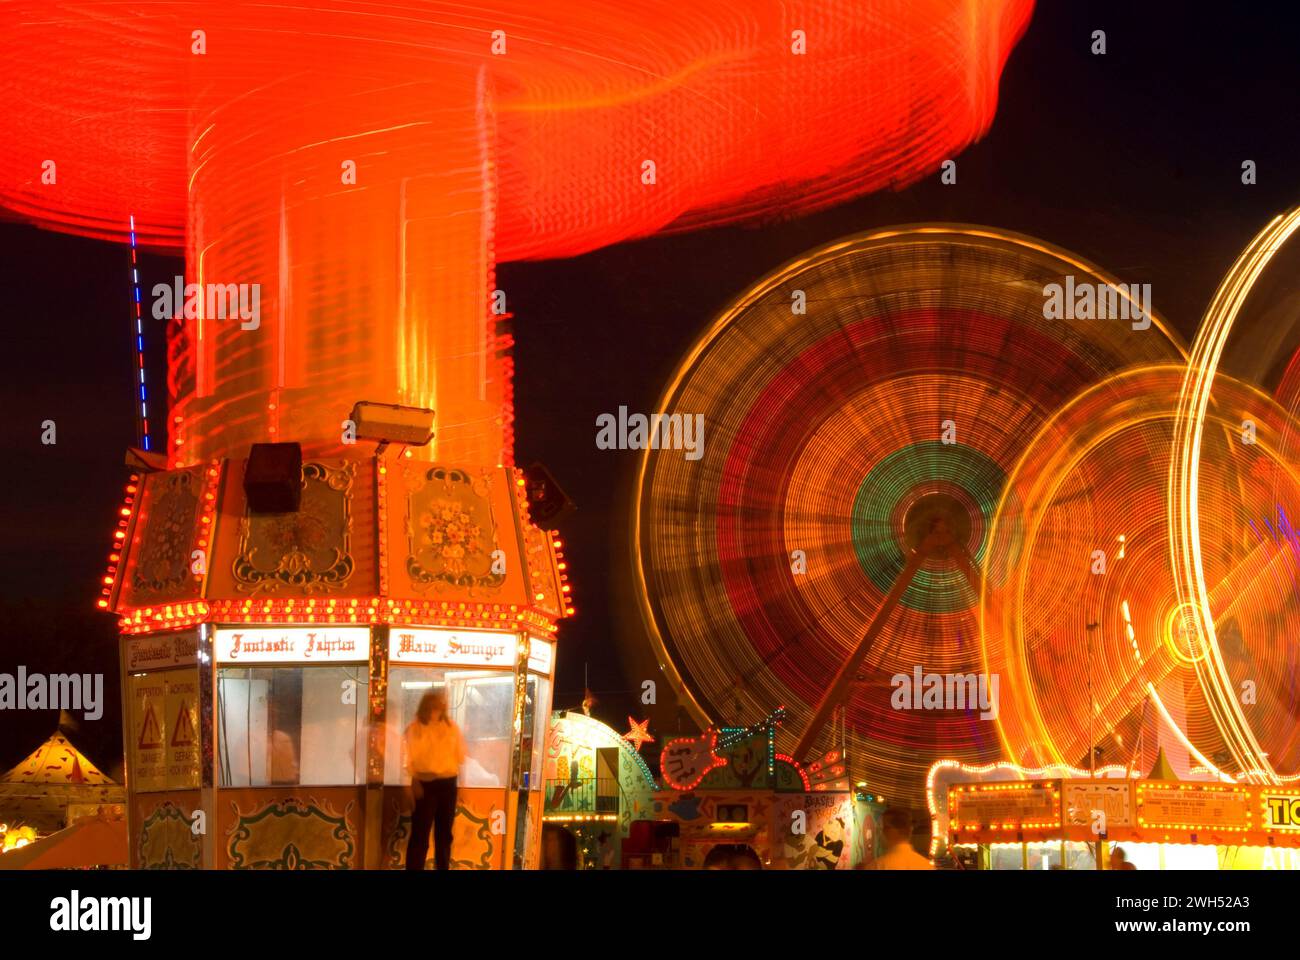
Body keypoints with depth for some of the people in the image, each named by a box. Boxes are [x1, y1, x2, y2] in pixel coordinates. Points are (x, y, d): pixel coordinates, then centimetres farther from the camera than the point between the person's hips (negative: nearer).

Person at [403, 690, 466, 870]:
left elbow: (460, 755, 10)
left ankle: (443, 868, 23)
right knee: (420, 834, -5)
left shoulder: (451, 727, 6)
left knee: (444, 833, 13)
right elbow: (409, 759, -11)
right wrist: (415, 781, -20)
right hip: (425, 785, -4)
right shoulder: (415, 729, -5)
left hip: (447, 784, 4)